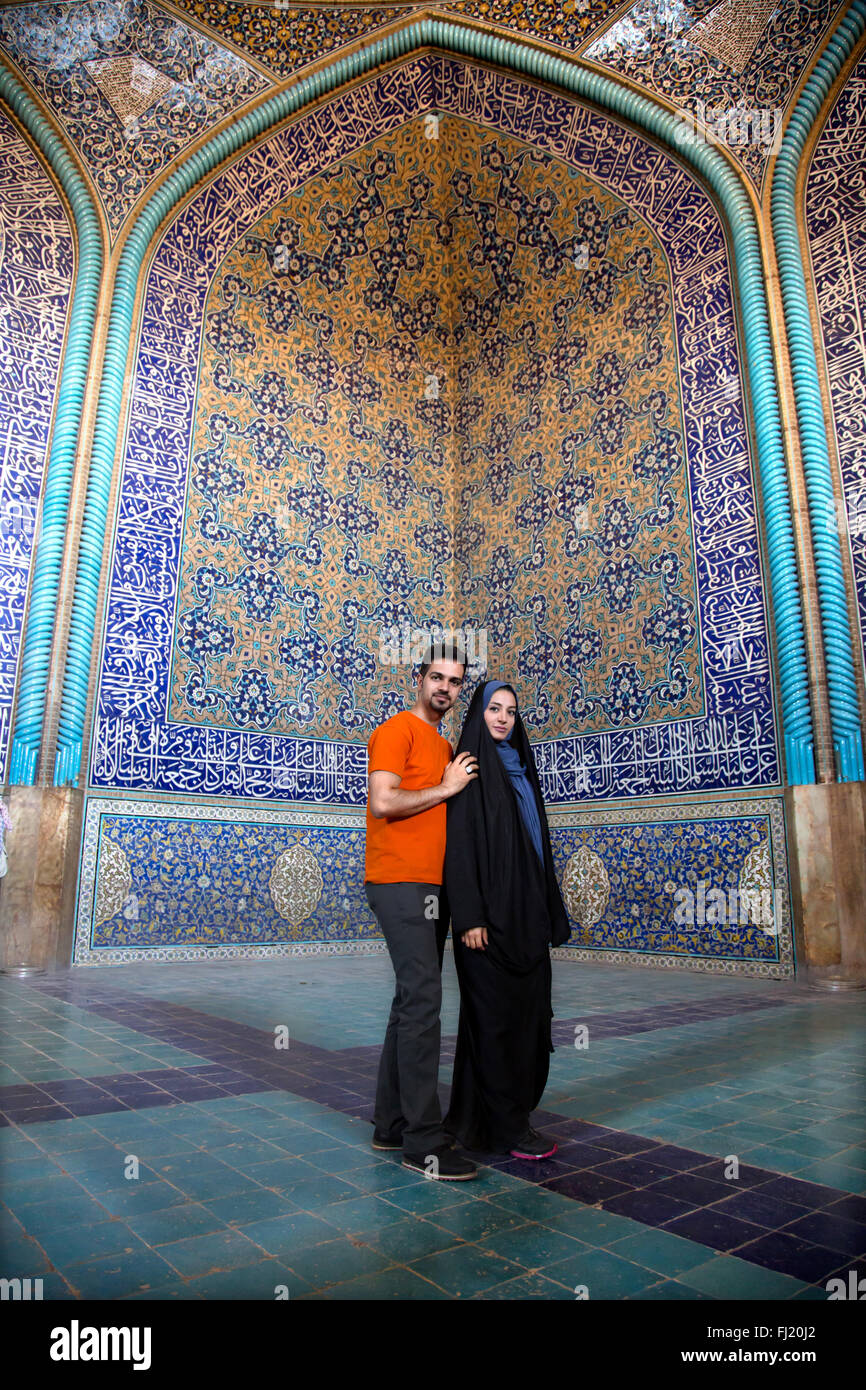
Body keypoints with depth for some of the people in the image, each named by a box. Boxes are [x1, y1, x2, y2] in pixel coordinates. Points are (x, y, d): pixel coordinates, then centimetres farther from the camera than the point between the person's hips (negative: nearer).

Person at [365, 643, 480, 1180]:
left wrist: (462, 785, 7)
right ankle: (424, 1144, -4)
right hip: (400, 882, -9)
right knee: (423, 1000, -11)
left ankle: (392, 1125, 23)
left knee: (413, 1002, 12)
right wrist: (446, 788, -10)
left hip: (431, 885, 9)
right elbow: (384, 802, -18)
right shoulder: (396, 731, -6)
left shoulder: (446, 748, 20)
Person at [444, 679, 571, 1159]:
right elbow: (459, 843, -14)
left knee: (525, 1011, 13)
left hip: (525, 914, 8)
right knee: (497, 1015, 0)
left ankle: (479, 1115, 27)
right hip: (489, 914, -8)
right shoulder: (470, 766, -7)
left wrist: (550, 912, 15)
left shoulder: (519, 769, 15)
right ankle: (507, 1126, 13)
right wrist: (469, 916, -20)